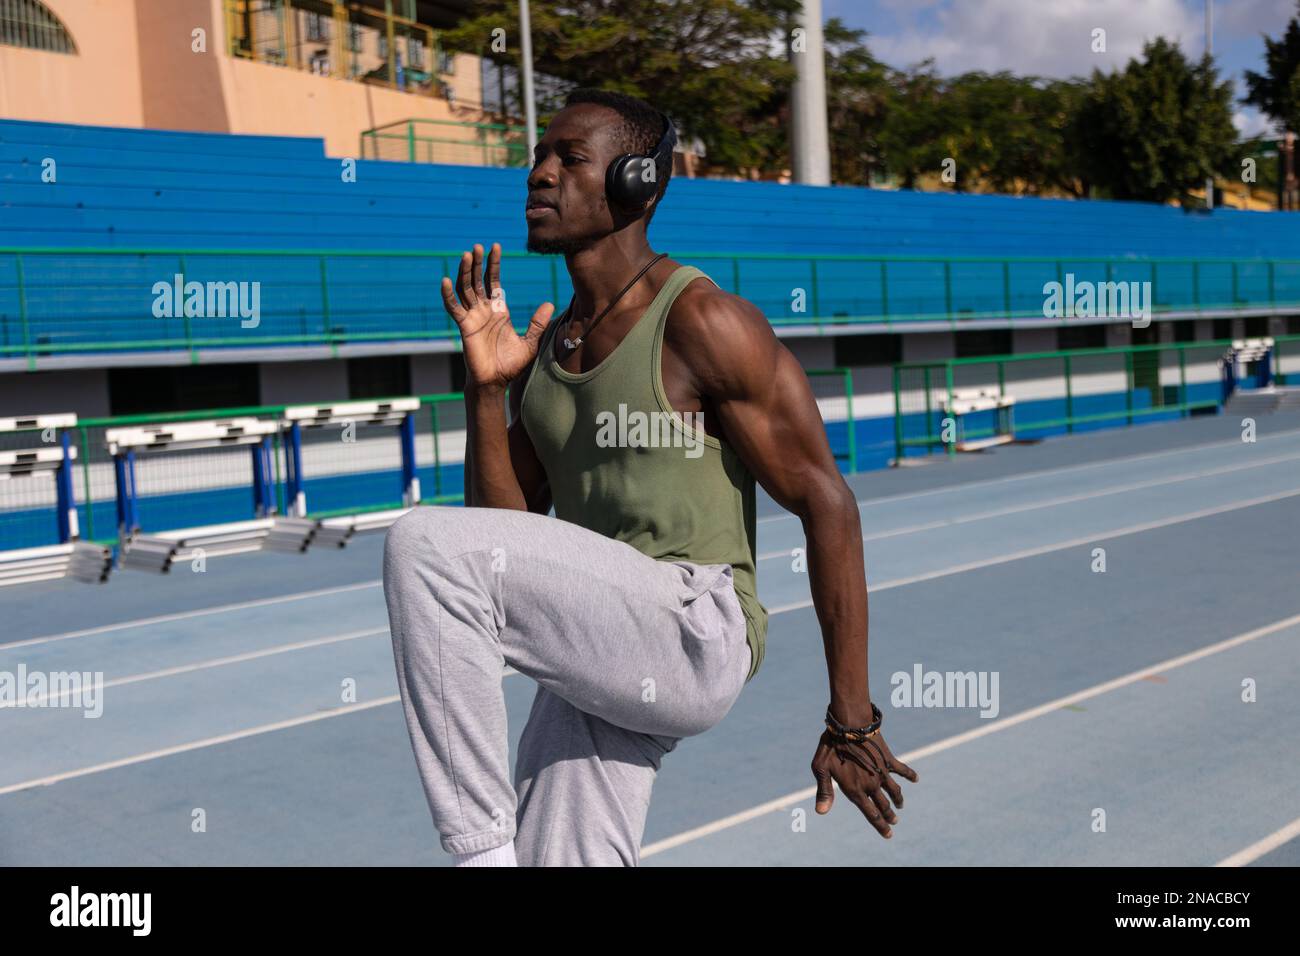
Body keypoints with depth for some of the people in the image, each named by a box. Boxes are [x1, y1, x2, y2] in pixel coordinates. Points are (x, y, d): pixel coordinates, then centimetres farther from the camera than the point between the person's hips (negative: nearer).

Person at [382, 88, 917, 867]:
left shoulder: (704, 322, -9)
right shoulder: (547, 347, 14)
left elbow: (828, 507, -10)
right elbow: (506, 529, 12)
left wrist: (852, 721, -10)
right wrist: (487, 387, -2)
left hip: (693, 630, -8)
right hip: (599, 663, 8)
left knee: (425, 545, -24)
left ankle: (479, 847, -18)